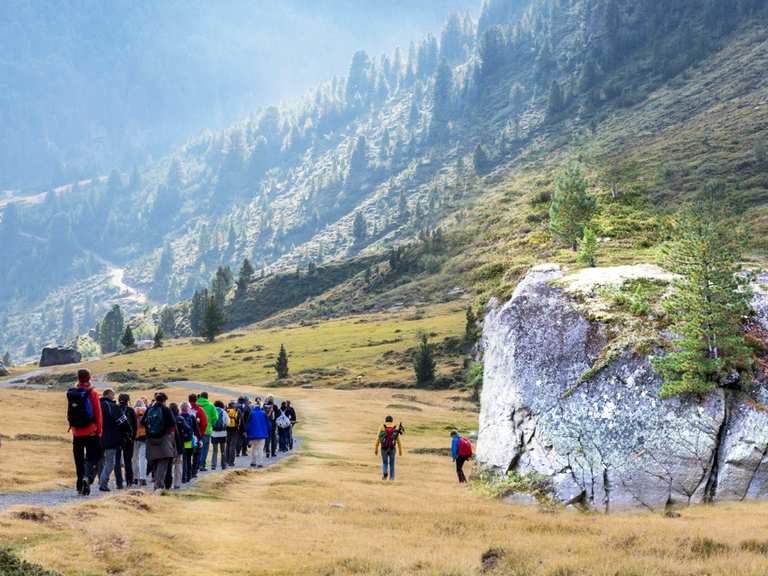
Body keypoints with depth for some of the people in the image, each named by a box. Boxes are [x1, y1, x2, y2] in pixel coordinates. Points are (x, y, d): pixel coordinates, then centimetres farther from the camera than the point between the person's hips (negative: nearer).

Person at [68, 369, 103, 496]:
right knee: (92, 457, 2)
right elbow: (98, 414, -6)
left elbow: (69, 414, 9)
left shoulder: (71, 394, 4)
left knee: (79, 460, 11)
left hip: (76, 432, 3)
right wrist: (99, 431, 0)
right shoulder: (92, 393, -7)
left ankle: (80, 486, 11)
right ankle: (88, 477, -23)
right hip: (91, 432, -3)